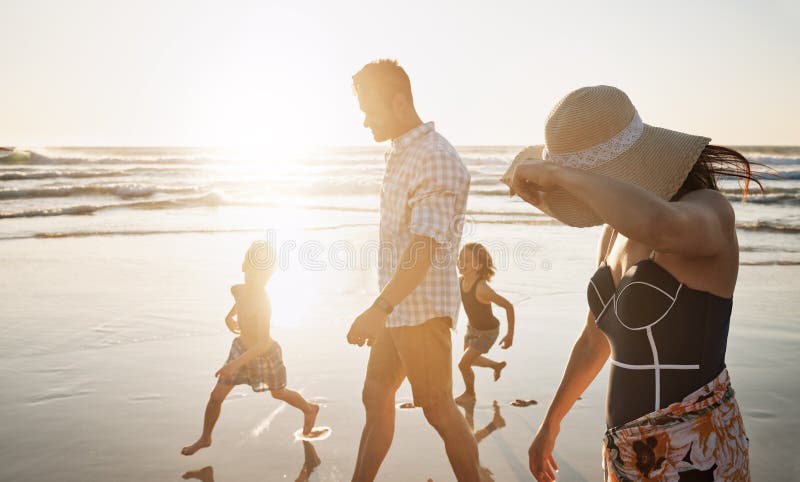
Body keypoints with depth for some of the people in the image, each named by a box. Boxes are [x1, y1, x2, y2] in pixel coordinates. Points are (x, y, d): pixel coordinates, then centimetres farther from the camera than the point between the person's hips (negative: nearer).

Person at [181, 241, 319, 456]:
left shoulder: (262, 303, -35)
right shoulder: (240, 289, -15)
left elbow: (264, 343, -36)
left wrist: (235, 364, -38)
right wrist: (231, 315, 9)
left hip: (264, 355, -6)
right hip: (241, 348, 6)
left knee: (278, 393, 20)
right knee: (216, 396, 8)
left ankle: (310, 409, 49)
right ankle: (205, 438, 30)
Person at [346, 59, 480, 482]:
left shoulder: (435, 159, -17)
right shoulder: (400, 155, 12)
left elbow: (427, 245, -26)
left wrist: (379, 309, -31)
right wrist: (383, 309, 18)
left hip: (423, 308, -9)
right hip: (397, 308, 9)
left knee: (438, 410, 2)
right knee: (375, 397, 16)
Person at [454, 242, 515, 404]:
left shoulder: (482, 288, -38)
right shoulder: (461, 281, -17)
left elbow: (508, 306, -31)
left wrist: (510, 334, -24)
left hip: (487, 332, -7)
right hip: (472, 327, 7)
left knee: (463, 364, 0)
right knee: (470, 359, 25)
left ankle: (470, 393, 29)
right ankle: (497, 365, 53)